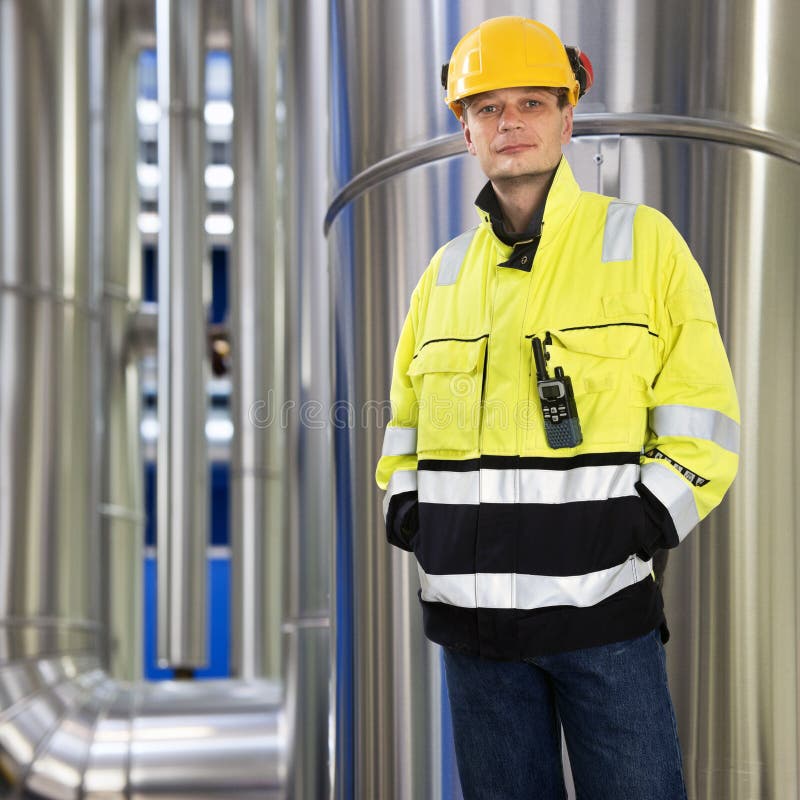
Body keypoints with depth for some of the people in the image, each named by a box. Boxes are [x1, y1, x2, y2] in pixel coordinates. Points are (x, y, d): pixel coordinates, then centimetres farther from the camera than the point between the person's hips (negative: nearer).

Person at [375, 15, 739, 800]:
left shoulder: (642, 242, 1)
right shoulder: (446, 272, 13)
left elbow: (701, 422, -1)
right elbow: (405, 419, 22)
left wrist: (641, 525, -13)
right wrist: (409, 515, 5)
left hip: (602, 602, -4)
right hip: (473, 615, 4)